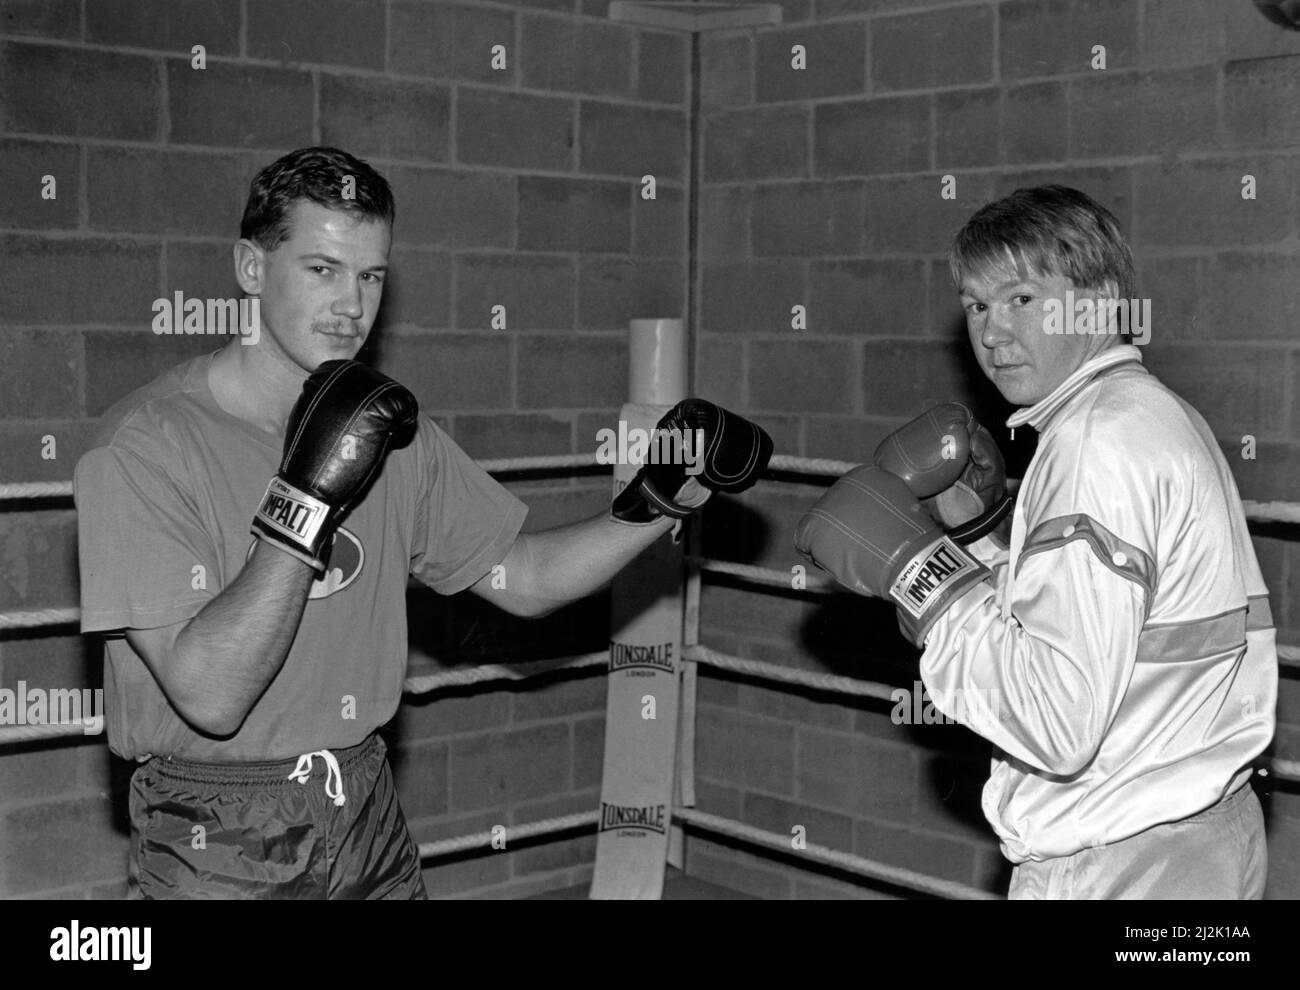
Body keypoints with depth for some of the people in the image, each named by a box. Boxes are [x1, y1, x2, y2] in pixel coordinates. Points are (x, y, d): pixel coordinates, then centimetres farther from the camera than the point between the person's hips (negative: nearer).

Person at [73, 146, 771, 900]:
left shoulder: (390, 429, 4)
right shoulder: (144, 443, -16)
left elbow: (525, 579, 6)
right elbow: (209, 697, -22)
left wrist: (662, 497, -7)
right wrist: (307, 497, -27)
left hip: (370, 819, 6)